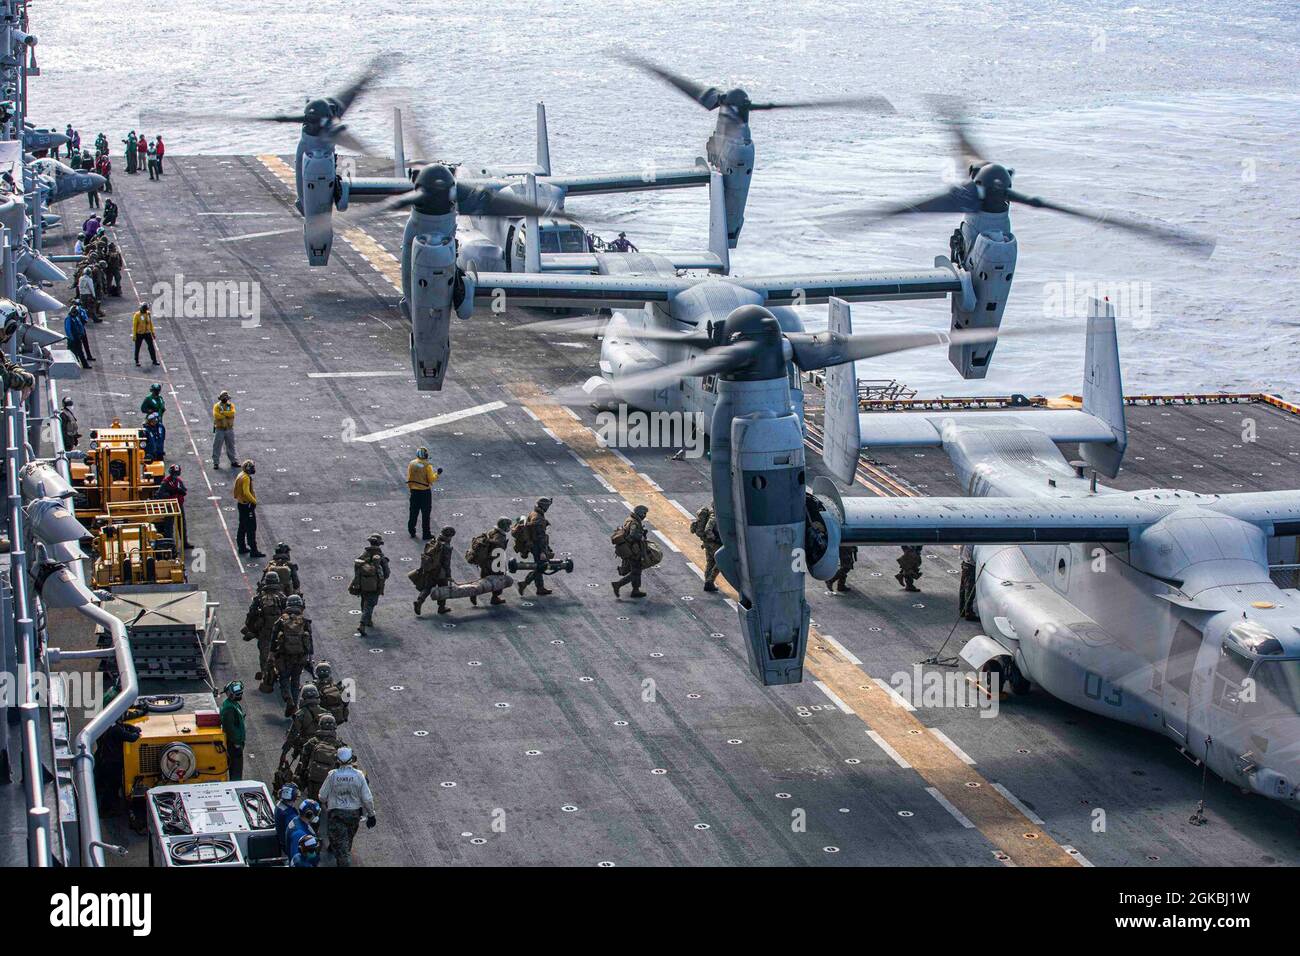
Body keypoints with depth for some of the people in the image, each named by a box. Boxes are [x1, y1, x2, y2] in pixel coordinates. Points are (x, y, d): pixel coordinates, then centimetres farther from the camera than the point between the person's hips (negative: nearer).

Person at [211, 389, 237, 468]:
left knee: (231, 446, 13)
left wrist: (223, 412, -22)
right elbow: (216, 415, -22)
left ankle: (234, 461, 22)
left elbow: (232, 413, -16)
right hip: (219, 429, -3)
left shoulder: (231, 405, 3)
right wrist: (227, 415, -15)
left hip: (229, 429, 3)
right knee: (217, 446, -1)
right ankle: (216, 463, 5)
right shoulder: (217, 406, -5)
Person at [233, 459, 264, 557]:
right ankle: (253, 551, -7)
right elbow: (246, 492, -28)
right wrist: (254, 501, -18)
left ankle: (242, 547, 28)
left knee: (242, 527, 19)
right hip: (247, 505, -10)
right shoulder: (246, 478, -21)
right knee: (251, 528, -7)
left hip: (241, 504, 10)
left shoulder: (240, 476, 9)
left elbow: (236, 490, 17)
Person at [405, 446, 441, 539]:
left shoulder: (411, 464, -2)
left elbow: (409, 478, 4)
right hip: (425, 491, -4)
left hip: (414, 491, 4)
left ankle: (411, 531, 22)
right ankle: (426, 534, 7)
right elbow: (431, 479, -14)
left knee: (413, 512, 16)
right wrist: (437, 474, 3)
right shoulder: (427, 465, -16)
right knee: (425, 513, 4)